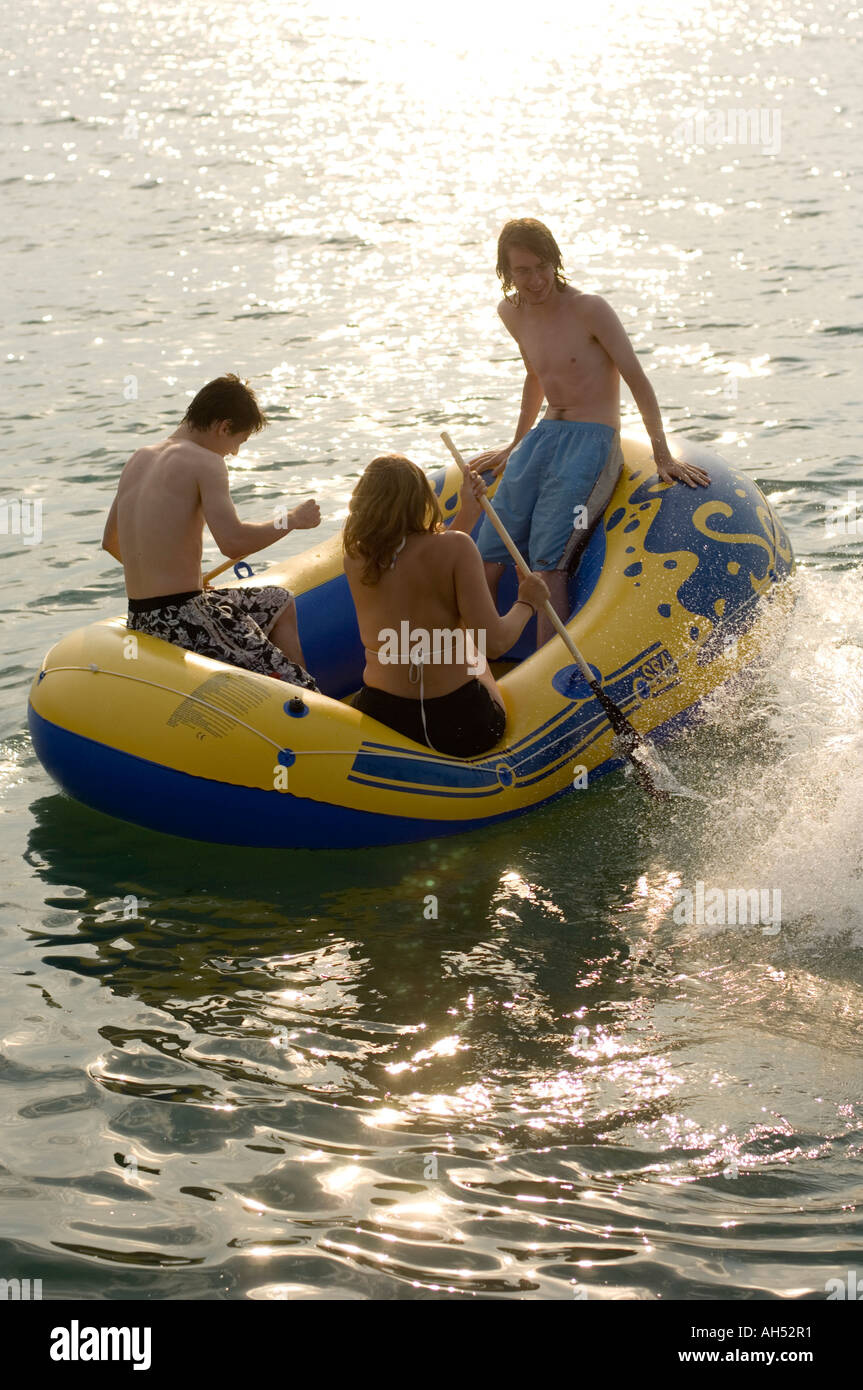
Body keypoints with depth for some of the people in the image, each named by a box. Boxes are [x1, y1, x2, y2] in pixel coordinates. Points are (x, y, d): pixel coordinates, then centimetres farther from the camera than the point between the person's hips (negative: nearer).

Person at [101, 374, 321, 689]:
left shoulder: (139, 458, 13)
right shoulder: (204, 462, -11)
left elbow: (110, 543, 21)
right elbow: (233, 542, -24)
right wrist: (292, 520, -9)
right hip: (183, 622, -9)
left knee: (280, 604, 27)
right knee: (300, 694, -7)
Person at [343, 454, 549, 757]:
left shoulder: (355, 558, -1)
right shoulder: (454, 547, -15)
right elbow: (495, 643, -20)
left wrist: (467, 509, 27)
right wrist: (526, 603, 0)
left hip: (378, 720, 1)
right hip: (459, 726, -1)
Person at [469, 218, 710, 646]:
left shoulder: (588, 309, -10)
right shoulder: (512, 312, 10)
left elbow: (636, 378, -9)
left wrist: (663, 457, -12)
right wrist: (517, 445, 35)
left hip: (593, 438, -6)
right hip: (544, 435, 6)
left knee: (546, 558, -22)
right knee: (488, 552, -7)